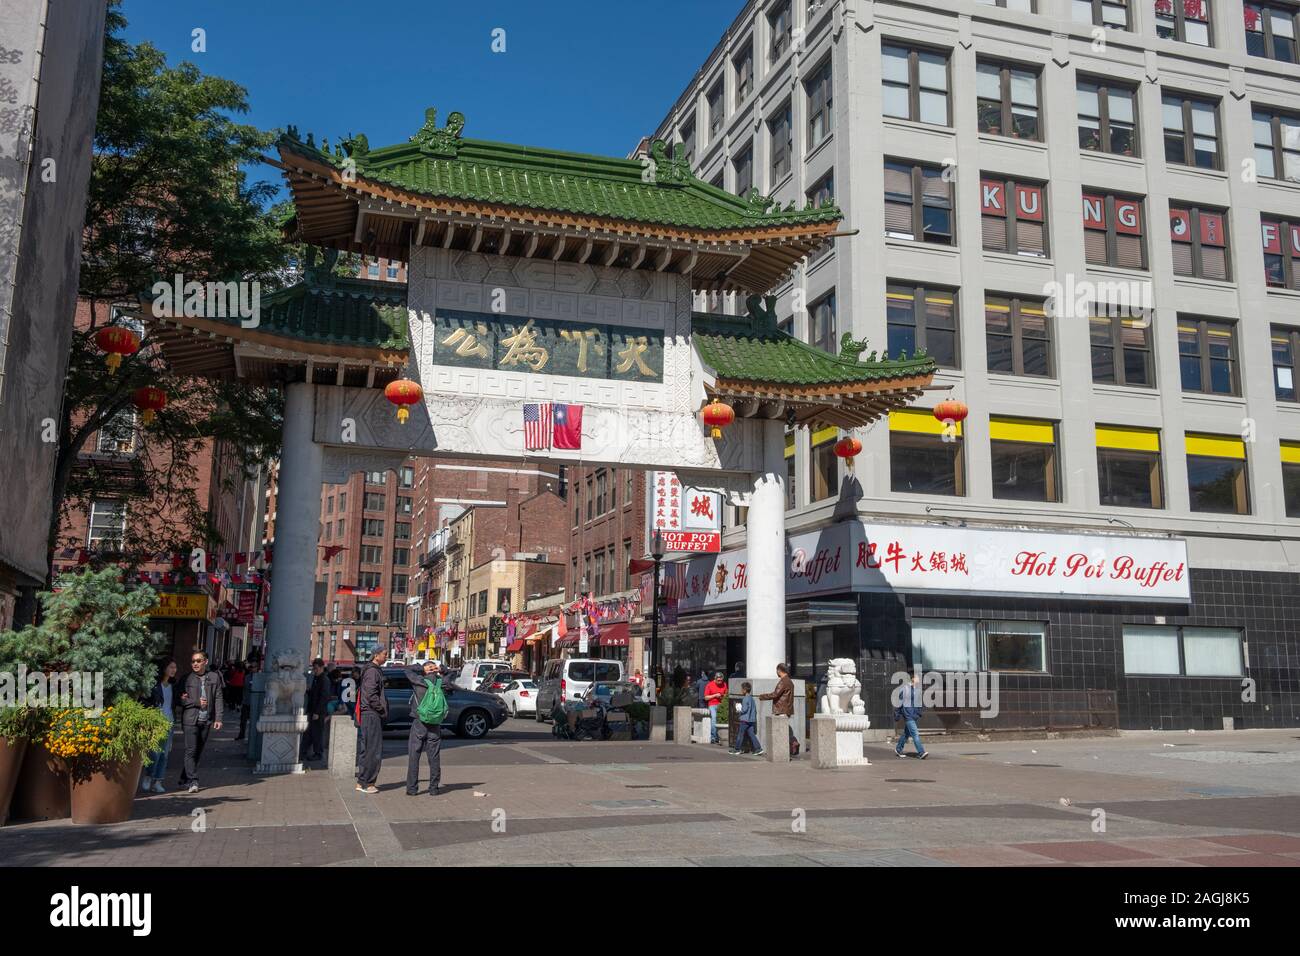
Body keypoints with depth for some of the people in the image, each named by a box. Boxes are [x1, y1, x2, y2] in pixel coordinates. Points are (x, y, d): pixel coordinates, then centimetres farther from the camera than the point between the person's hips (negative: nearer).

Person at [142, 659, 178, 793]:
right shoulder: (154, 684, -5)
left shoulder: (172, 685, 14)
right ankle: (147, 778, 8)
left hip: (169, 723, 6)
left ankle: (157, 782, 11)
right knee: (155, 752, -10)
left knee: (165, 753, 4)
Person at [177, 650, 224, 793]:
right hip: (190, 720, -3)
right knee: (191, 750, -10)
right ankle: (192, 781, -8)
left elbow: (218, 699, 6)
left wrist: (218, 718, -1)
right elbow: (179, 699, 0)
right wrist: (196, 702, -10)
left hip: (206, 721, 3)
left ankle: (184, 780, 20)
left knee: (198, 751, 8)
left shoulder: (214, 677, 6)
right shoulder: (186, 678, 1)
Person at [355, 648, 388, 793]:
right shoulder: (372, 671, -13)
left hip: (372, 714, 11)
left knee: (369, 749, 14)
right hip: (372, 714, -11)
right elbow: (371, 695, -21)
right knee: (373, 750, -7)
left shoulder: (376, 670, 19)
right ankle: (366, 783, -3)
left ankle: (362, 781, 19)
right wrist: (382, 709, -12)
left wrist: (383, 708, 15)